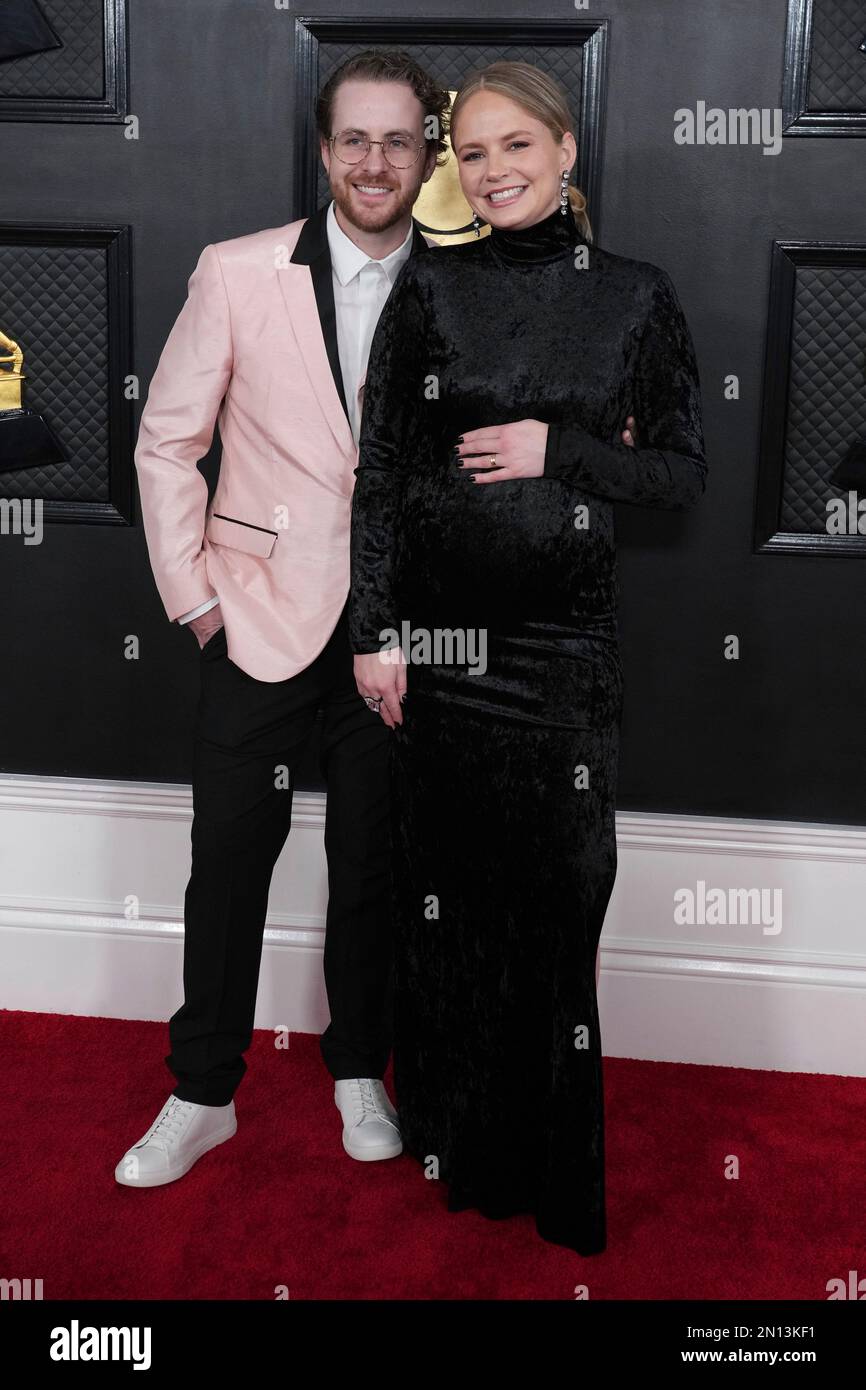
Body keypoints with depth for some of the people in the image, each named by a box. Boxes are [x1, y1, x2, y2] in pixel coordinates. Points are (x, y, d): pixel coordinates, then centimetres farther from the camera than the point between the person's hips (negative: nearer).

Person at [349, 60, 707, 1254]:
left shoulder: (636, 295, 3)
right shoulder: (431, 287, 4)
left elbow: (686, 472, 3)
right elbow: (377, 469, 1)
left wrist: (557, 449, -12)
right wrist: (372, 632, -4)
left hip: (566, 639, 0)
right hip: (437, 630, 1)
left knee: (560, 887, 3)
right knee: (444, 882, 9)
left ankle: (557, 1174, 22)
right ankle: (453, 1141, 30)